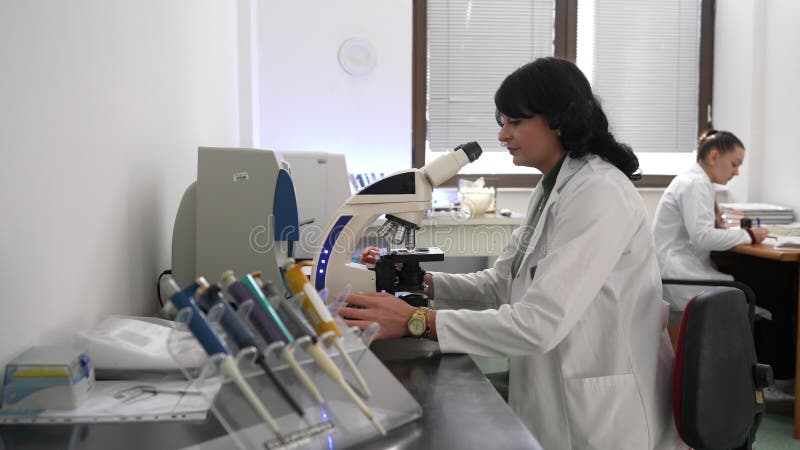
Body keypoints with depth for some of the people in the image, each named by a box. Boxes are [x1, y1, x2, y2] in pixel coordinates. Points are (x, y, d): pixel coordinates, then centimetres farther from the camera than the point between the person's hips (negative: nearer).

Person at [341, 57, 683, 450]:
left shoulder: (599, 194, -22)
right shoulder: (552, 188, 9)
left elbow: (539, 324, -29)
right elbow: (500, 284, 9)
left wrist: (416, 322, -28)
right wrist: (417, 281, -4)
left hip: (601, 413, -8)